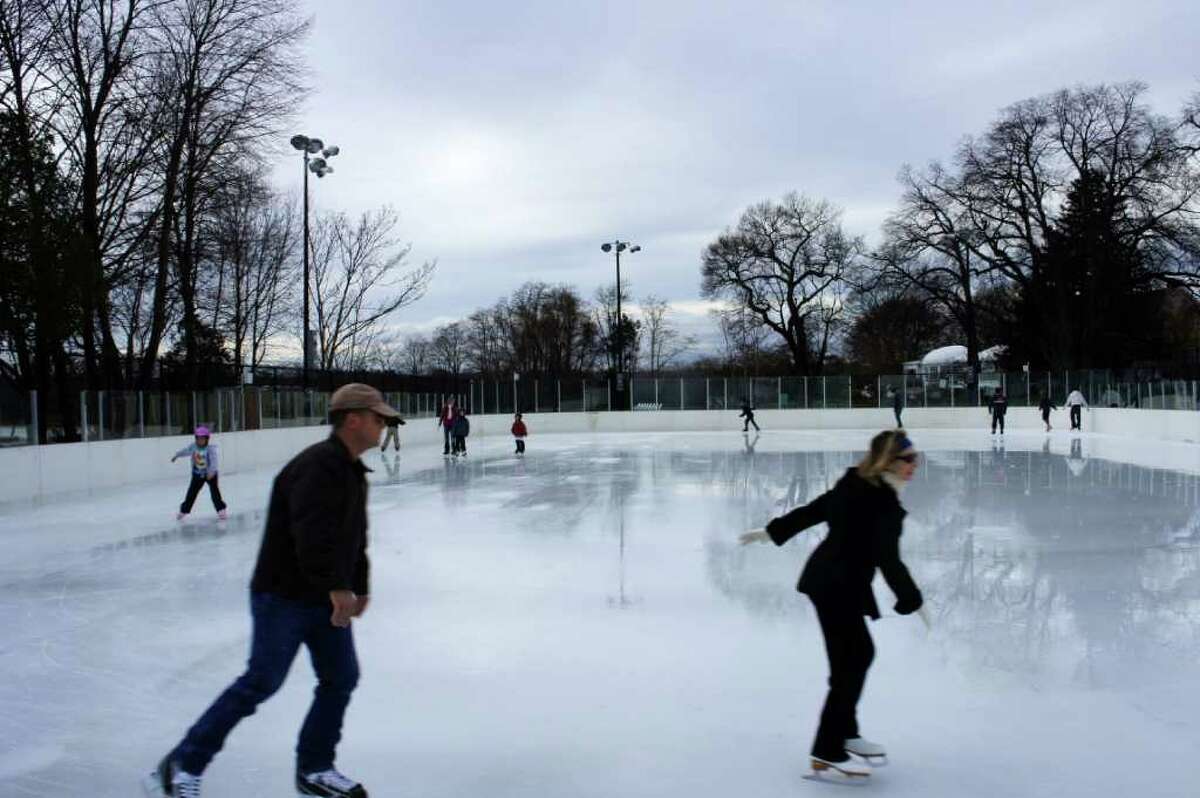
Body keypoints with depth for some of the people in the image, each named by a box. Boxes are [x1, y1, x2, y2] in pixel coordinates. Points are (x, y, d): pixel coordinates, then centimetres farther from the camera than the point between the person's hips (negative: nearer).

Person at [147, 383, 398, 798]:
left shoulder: (352, 470, 13)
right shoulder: (317, 466, -20)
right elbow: (311, 534, -30)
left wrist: (359, 586, 22)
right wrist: (336, 588, -32)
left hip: (326, 598, 10)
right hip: (284, 595, -9)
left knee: (341, 678, 8)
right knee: (261, 682, -7)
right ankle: (183, 765, 4)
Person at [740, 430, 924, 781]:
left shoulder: (857, 485, 7)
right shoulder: (883, 502, -20)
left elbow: (811, 510, 15)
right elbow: (887, 556, -27)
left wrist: (770, 531, 22)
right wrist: (911, 598, -27)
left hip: (830, 580, 10)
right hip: (839, 586, -10)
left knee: (861, 652, 20)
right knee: (847, 665, -5)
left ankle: (845, 733, 32)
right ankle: (827, 755, 0)